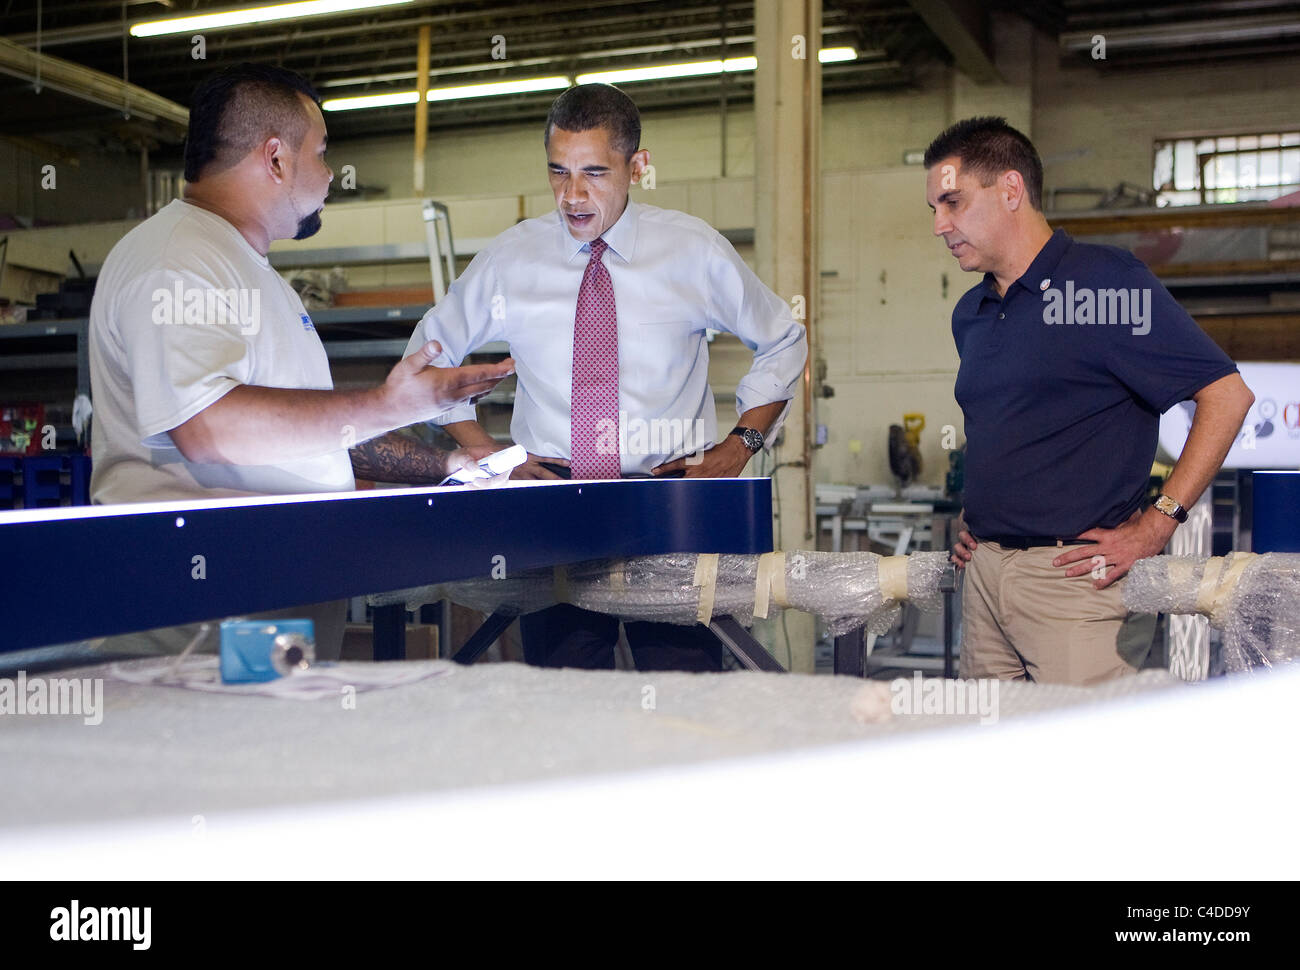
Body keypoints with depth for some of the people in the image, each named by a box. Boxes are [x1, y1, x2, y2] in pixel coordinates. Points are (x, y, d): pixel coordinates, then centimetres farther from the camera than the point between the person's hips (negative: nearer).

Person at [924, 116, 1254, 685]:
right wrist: (973, 516, 14)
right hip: (984, 569, 7)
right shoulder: (969, 314, 15)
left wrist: (1155, 526, -14)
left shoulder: (1105, 282, -8)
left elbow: (1226, 395, -11)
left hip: (1079, 571, -7)